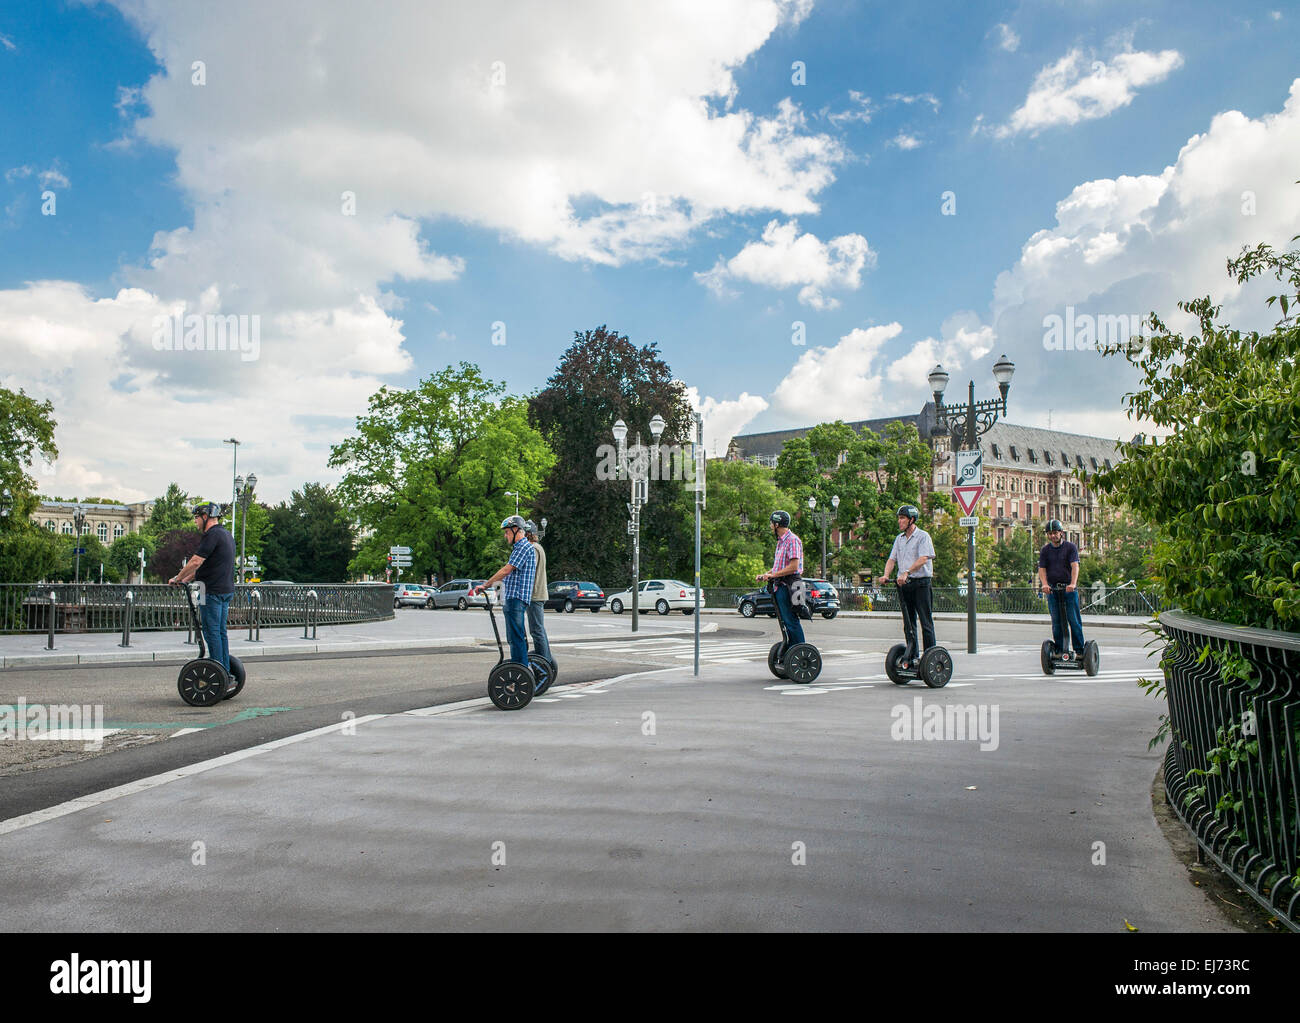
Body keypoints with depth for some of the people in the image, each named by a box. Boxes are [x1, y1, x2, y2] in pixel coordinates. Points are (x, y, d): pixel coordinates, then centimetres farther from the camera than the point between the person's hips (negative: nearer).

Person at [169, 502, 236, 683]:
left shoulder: (212, 535, -13)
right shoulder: (226, 535, 19)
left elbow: (196, 561, -16)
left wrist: (177, 578, -4)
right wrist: (186, 579, 26)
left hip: (213, 591, -10)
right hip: (226, 590, 10)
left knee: (212, 632, -5)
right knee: (220, 631, 12)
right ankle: (225, 673, 14)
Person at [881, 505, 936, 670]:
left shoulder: (923, 536, -5)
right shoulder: (899, 538, 15)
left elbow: (923, 559, -18)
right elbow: (892, 559, 11)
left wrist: (906, 573, -29)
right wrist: (886, 575, -8)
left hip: (920, 583, -6)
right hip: (904, 584, 6)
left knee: (926, 622, -4)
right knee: (908, 623, 9)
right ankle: (912, 656, 15)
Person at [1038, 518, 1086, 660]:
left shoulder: (1070, 547, 2)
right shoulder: (1045, 550, 10)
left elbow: (1075, 566, -10)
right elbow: (1042, 568, 3)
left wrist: (1073, 583, -26)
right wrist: (1045, 584, -16)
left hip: (1069, 589, -2)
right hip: (1052, 590, 2)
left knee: (1074, 620, -3)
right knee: (1056, 622, 3)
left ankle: (1079, 650, 4)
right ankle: (1060, 650, 9)